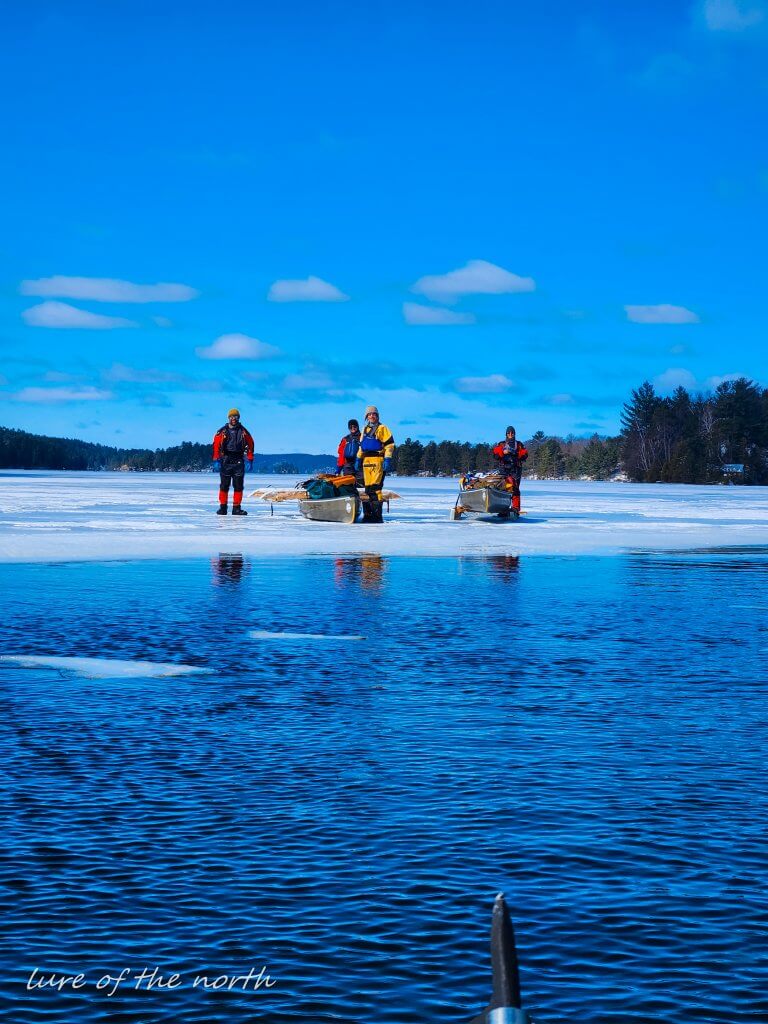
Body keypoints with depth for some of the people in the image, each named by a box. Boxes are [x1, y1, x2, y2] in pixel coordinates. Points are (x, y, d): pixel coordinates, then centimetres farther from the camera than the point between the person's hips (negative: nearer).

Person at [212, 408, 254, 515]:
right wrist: (216, 460, -6)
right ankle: (223, 507, 4)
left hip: (239, 461, 1)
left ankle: (236, 508, 4)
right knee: (224, 485, 1)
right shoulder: (222, 432, 2)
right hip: (225, 461, -1)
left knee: (238, 486, 0)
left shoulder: (243, 432, 7)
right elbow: (216, 446, 1)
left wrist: (249, 461, 1)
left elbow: (250, 446, 8)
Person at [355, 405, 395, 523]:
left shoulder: (382, 428, 0)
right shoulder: (365, 429, 21)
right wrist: (358, 459, 22)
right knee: (367, 488, 7)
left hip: (378, 461, -7)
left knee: (375, 488, -14)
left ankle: (377, 515, -15)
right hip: (366, 462, 7)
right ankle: (368, 514, 12)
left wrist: (387, 460, -13)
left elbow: (390, 445, -6)